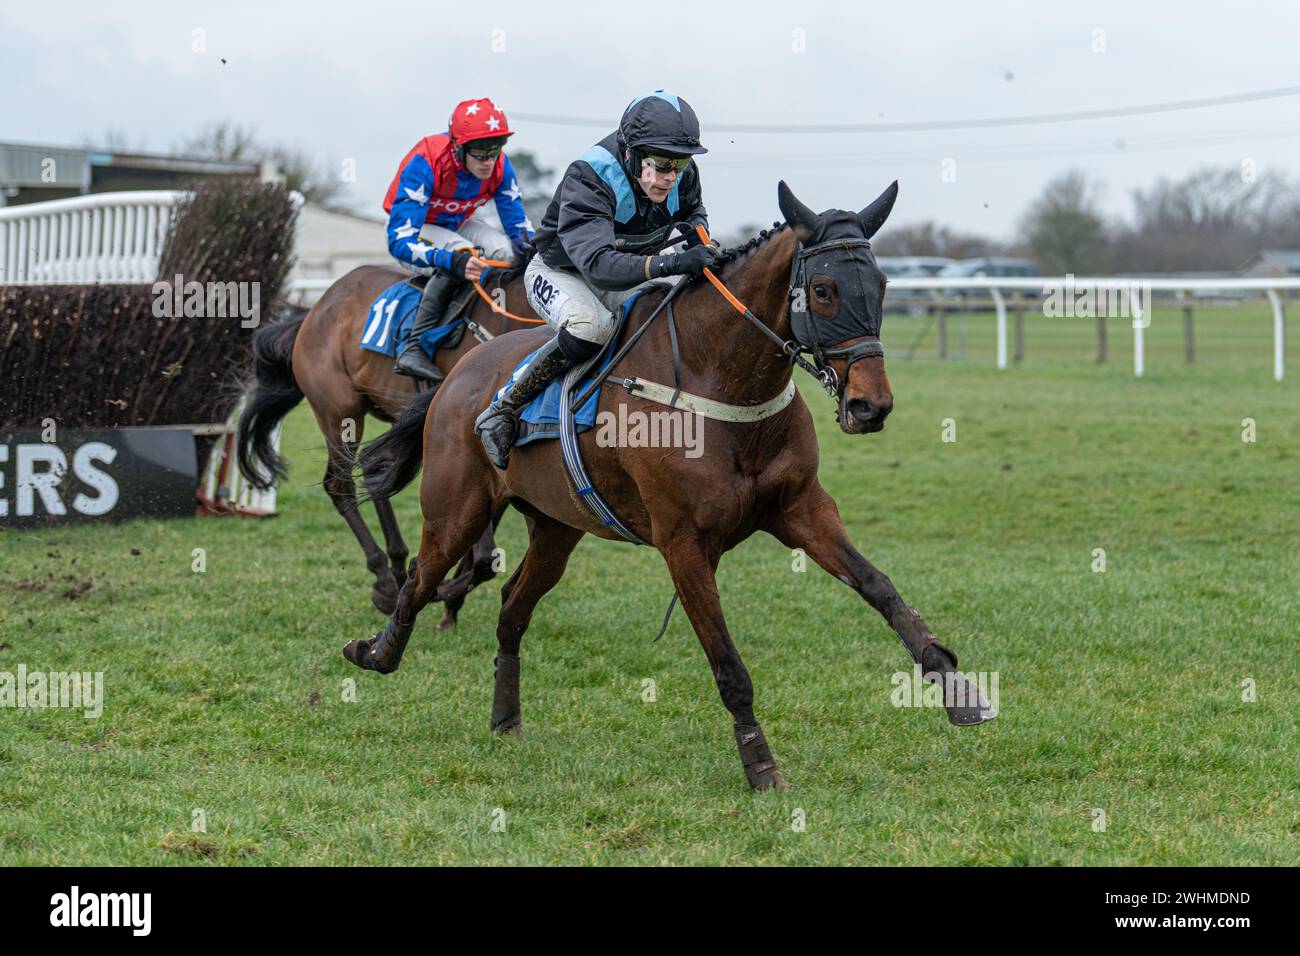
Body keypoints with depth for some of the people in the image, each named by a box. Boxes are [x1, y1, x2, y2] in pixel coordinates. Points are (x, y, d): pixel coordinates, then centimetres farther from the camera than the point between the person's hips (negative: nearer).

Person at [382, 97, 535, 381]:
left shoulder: (500, 165, -21)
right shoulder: (425, 163, -36)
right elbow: (400, 241, -41)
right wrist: (454, 260, -56)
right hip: (416, 228, -5)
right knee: (461, 253, -34)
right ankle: (413, 348, -35)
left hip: (457, 225, 5)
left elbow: (518, 222, -9)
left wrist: (529, 244, -35)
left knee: (506, 250, -22)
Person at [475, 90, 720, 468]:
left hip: (627, 272, 7)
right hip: (559, 272, -7)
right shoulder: (586, 180, -36)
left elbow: (692, 210, 13)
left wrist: (699, 242, -11)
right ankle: (500, 412, -25)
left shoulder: (682, 175, -15)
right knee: (592, 326, -37)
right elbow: (598, 263, -50)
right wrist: (670, 263, -62)